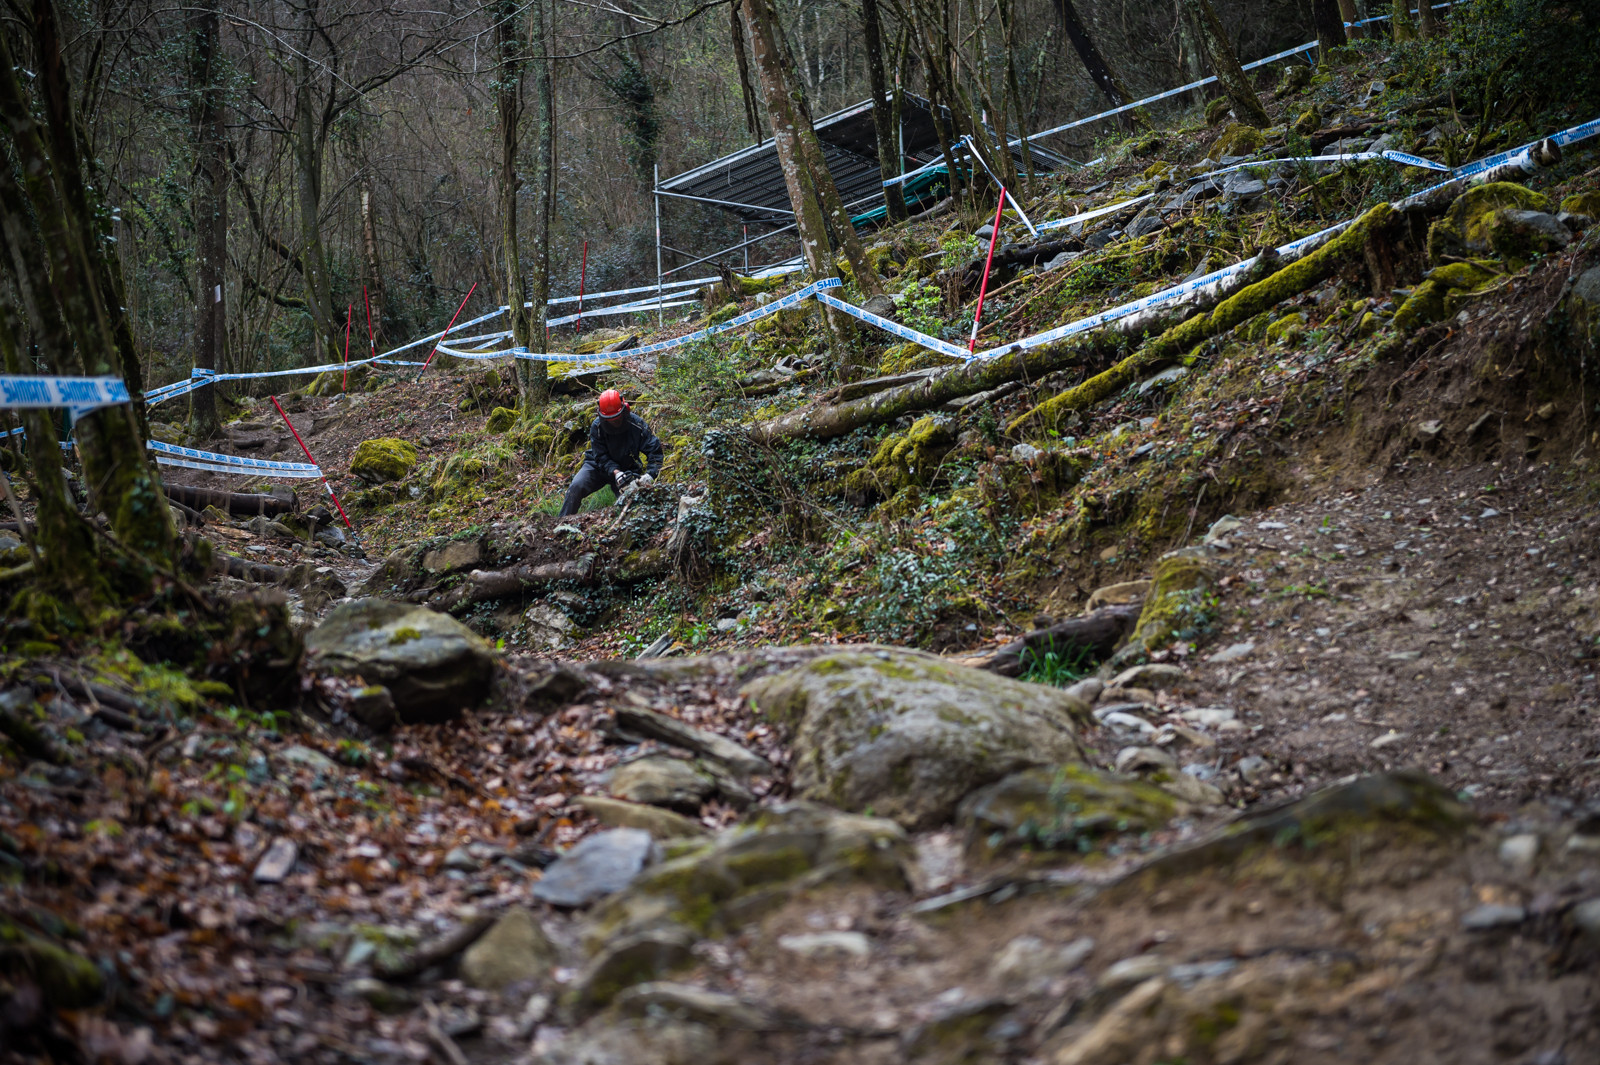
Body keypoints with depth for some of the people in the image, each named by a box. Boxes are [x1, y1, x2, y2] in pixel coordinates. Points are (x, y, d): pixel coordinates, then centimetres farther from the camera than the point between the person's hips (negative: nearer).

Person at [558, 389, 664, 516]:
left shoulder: (637, 424, -20)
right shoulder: (597, 427, -20)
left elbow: (654, 451, -21)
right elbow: (601, 457, -19)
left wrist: (649, 475, -37)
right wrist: (616, 473, -38)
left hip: (626, 470, 1)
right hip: (598, 466, -1)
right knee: (576, 487, -22)